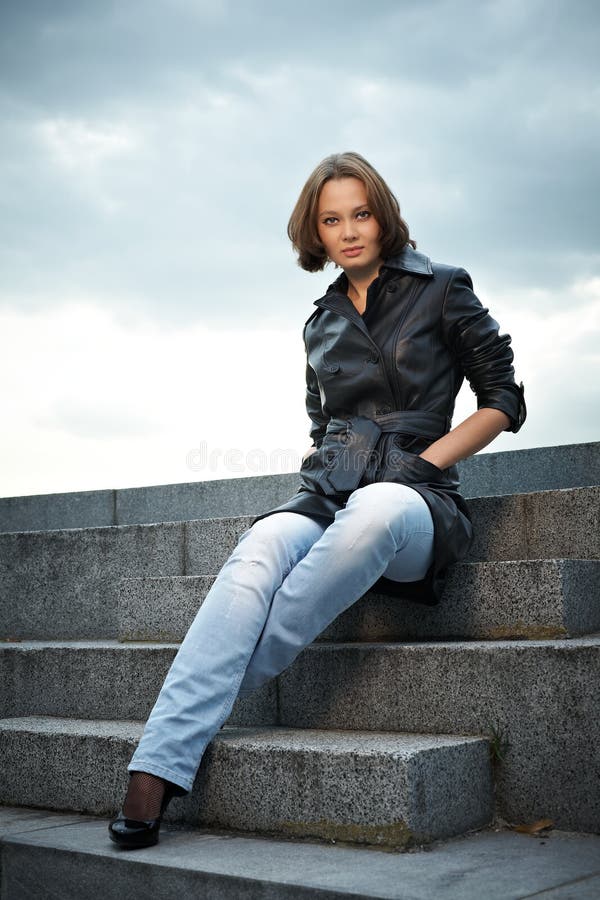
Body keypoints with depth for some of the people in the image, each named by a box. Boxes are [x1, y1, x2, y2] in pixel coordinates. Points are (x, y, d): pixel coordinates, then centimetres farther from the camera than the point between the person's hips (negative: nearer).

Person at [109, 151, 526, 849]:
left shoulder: (440, 290, 9)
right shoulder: (321, 325, 22)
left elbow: (504, 403, 8)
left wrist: (423, 462, -3)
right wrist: (318, 476, 9)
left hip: (413, 498, -3)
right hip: (327, 495, 3)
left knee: (377, 509, -43)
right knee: (260, 550, -34)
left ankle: (215, 688, -35)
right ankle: (157, 769, -45)